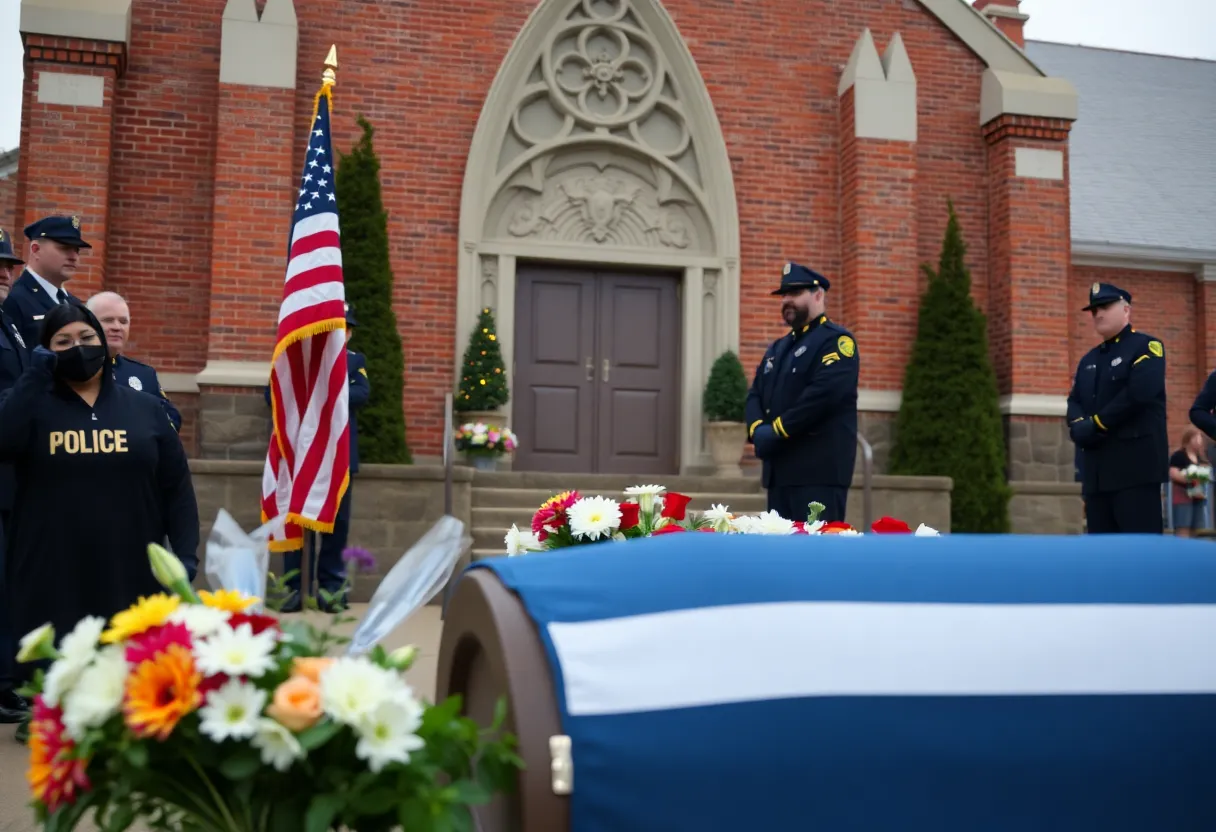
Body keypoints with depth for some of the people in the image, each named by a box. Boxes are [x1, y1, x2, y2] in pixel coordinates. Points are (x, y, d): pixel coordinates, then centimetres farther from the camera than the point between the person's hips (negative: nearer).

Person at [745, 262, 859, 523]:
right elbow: (755, 393, 16)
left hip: (819, 468, -8)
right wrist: (757, 429, -6)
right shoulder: (777, 347, 23)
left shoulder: (836, 340, -4)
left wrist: (776, 431, -18)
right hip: (780, 469, 8)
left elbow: (824, 394, -19)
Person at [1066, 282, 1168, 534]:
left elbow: (1140, 392, -16)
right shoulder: (1088, 360, 22)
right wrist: (1080, 427, -10)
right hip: (1097, 469, 7)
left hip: (1136, 464, -7)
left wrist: (1096, 424, -12)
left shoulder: (1146, 346, 0)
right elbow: (1074, 402, 13)